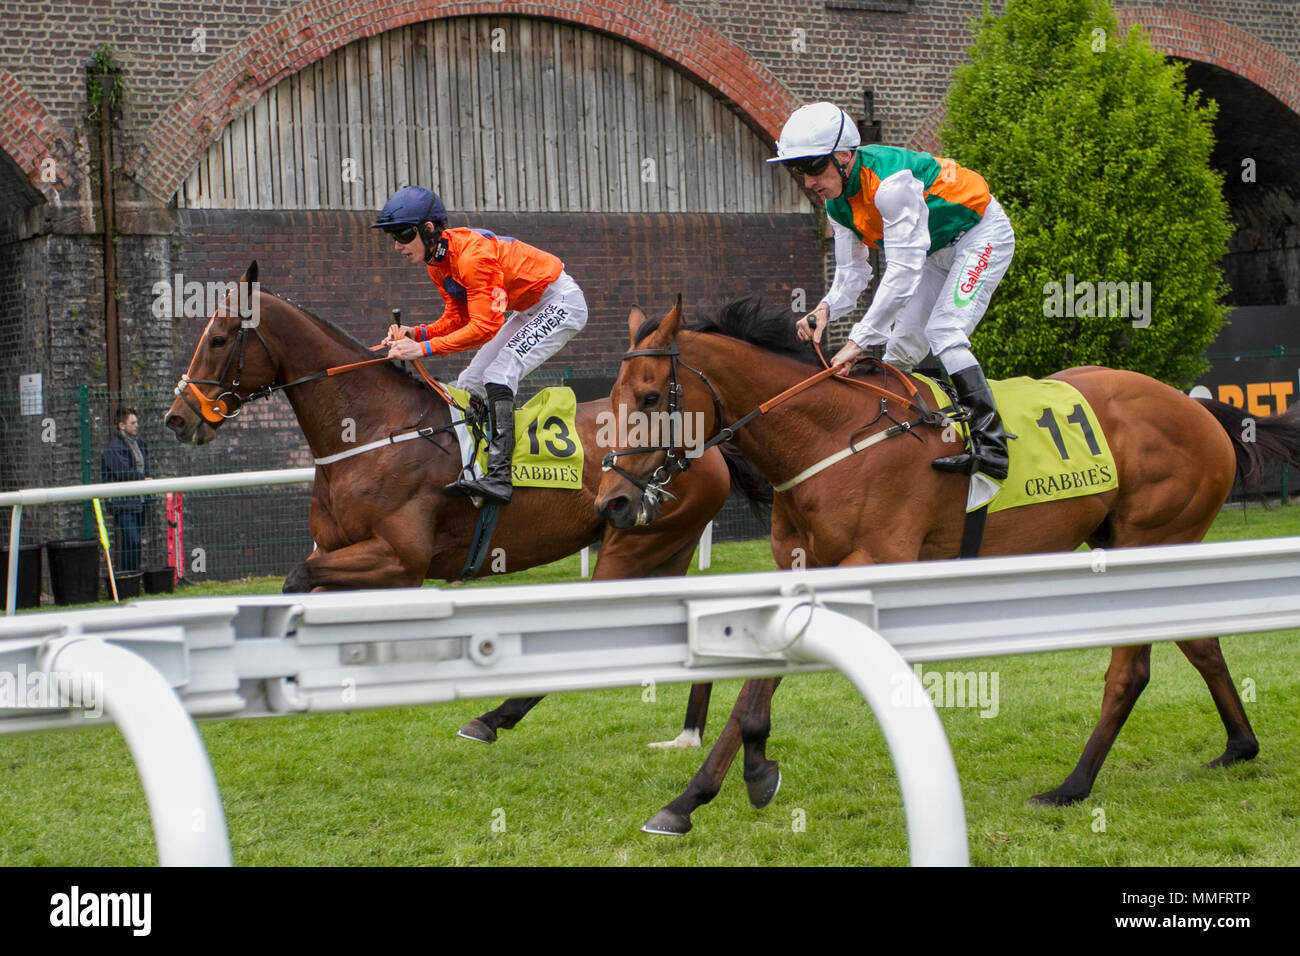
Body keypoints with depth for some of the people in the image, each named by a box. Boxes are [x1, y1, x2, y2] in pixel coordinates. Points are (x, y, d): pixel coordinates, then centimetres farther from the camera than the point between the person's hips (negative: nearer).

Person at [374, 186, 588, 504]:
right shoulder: (436, 259, -2)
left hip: (560, 303, -10)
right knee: (468, 386, 7)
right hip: (527, 311, 10)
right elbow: (458, 317, 2)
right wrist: (416, 333, -15)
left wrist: (424, 348, -37)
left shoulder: (473, 255, -31)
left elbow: (484, 326, -34)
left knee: (498, 375, -25)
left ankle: (498, 476, -34)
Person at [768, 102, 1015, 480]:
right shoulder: (838, 204, -7)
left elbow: (903, 271, -37)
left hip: (981, 235, -9)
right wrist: (826, 309, -24)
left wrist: (859, 340, -37)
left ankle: (991, 445, -32)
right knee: (901, 345, 7)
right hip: (939, 251, 9)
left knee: (944, 331, -25)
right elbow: (852, 271, -1)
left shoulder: (890, 183, -35)